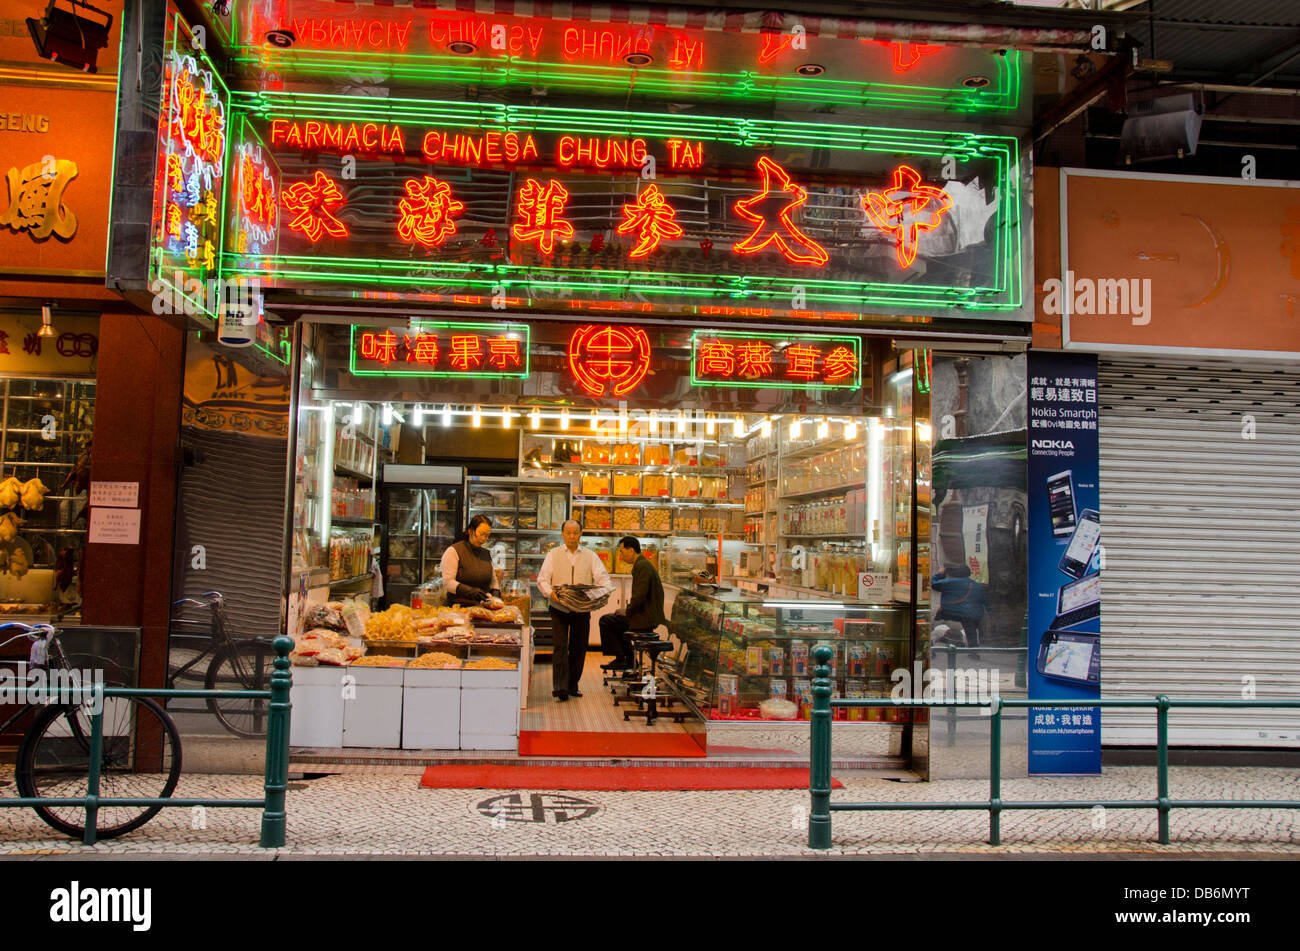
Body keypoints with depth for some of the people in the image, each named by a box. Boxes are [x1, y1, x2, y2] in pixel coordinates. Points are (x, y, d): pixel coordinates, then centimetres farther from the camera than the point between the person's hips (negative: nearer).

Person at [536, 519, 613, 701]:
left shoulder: (590, 556, 10)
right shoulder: (553, 554, 7)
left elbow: (603, 580, 2)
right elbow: (542, 579, -1)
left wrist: (594, 595, -19)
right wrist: (551, 592, -21)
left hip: (582, 609, 2)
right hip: (559, 609, -2)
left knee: (579, 648, 5)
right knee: (560, 646, -12)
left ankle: (572, 686, 17)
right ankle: (560, 686, -16)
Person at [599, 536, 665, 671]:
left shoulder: (641, 566, -18)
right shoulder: (645, 564, 15)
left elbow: (640, 595, -26)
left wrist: (627, 612, -12)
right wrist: (628, 609, 13)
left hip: (645, 619, -11)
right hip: (650, 615, 11)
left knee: (605, 621, -3)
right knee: (616, 621, 28)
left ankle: (620, 659, 4)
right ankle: (628, 660, 27)